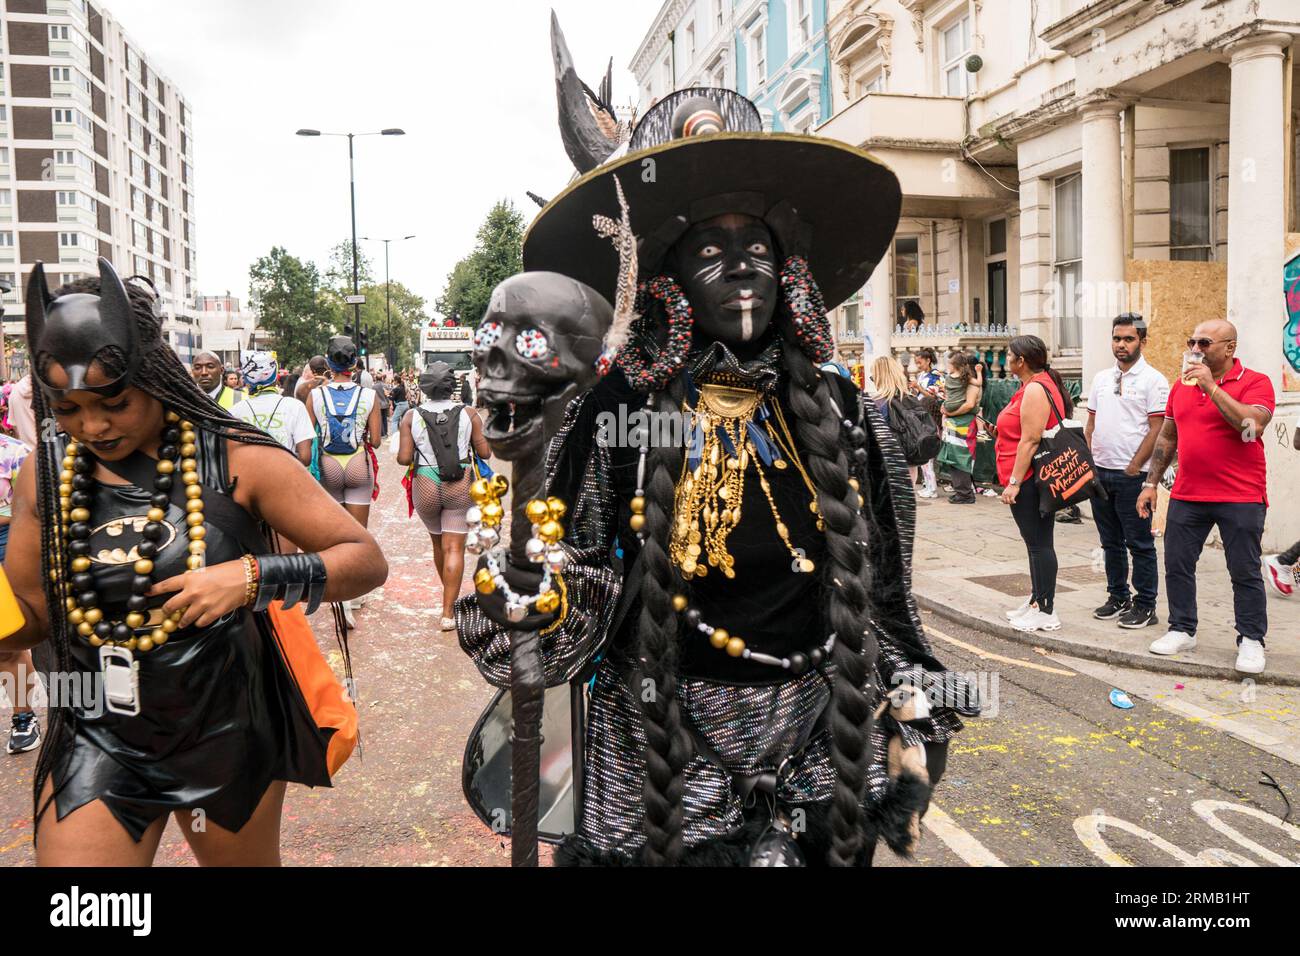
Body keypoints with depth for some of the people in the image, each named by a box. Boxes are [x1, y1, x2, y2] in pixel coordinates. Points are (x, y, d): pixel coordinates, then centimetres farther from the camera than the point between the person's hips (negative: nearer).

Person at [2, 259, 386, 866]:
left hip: (229, 732, -2)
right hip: (96, 740, 2)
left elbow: (366, 560, -14)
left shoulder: (237, 461, -14)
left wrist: (253, 576, -27)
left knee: (249, 862, 21)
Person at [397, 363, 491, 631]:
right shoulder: (468, 414, -2)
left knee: (438, 543, 20)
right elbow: (485, 453, -1)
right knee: (454, 548, -1)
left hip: (426, 487, 1)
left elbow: (404, 459, -7)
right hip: (460, 487, -1)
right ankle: (448, 611, -5)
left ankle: (450, 598, 36)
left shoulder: (411, 417, -3)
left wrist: (407, 455, 15)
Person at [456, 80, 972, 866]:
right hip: (666, 756, -2)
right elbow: (568, 617, -10)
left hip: (825, 750, 3)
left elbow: (885, 601, 5)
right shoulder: (617, 416, -11)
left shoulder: (840, 415, -2)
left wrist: (913, 738, 7)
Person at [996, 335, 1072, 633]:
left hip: (1030, 479, -11)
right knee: (1036, 541, 16)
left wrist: (1014, 481, -20)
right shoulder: (1034, 386, 17)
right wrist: (1014, 479, 23)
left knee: (1039, 543, -5)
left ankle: (1046, 612, 1)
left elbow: (1030, 440, -21)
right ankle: (1036, 600, 27)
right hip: (1030, 480, 11)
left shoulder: (1035, 389, -15)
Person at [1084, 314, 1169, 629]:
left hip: (1131, 475, -6)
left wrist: (1133, 467, -14)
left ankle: (1145, 605, 9)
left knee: (1140, 543, 1)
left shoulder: (1153, 380, -7)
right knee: (1111, 541, 14)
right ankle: (1117, 597, 25)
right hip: (1100, 472, 6)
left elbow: (1157, 429, -11)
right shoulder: (1102, 378, 13)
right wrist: (1087, 460, 6)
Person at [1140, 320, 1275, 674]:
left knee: (1245, 572, 3)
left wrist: (1212, 387, -22)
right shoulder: (1181, 385, 10)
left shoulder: (1255, 382, -6)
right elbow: (1167, 437, 16)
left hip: (1240, 498, -5)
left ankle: (1251, 641, 15)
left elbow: (1251, 426, -24)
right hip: (1187, 496, 5)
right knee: (1177, 566, 8)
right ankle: (1182, 630, 21)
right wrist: (1151, 484, 13)